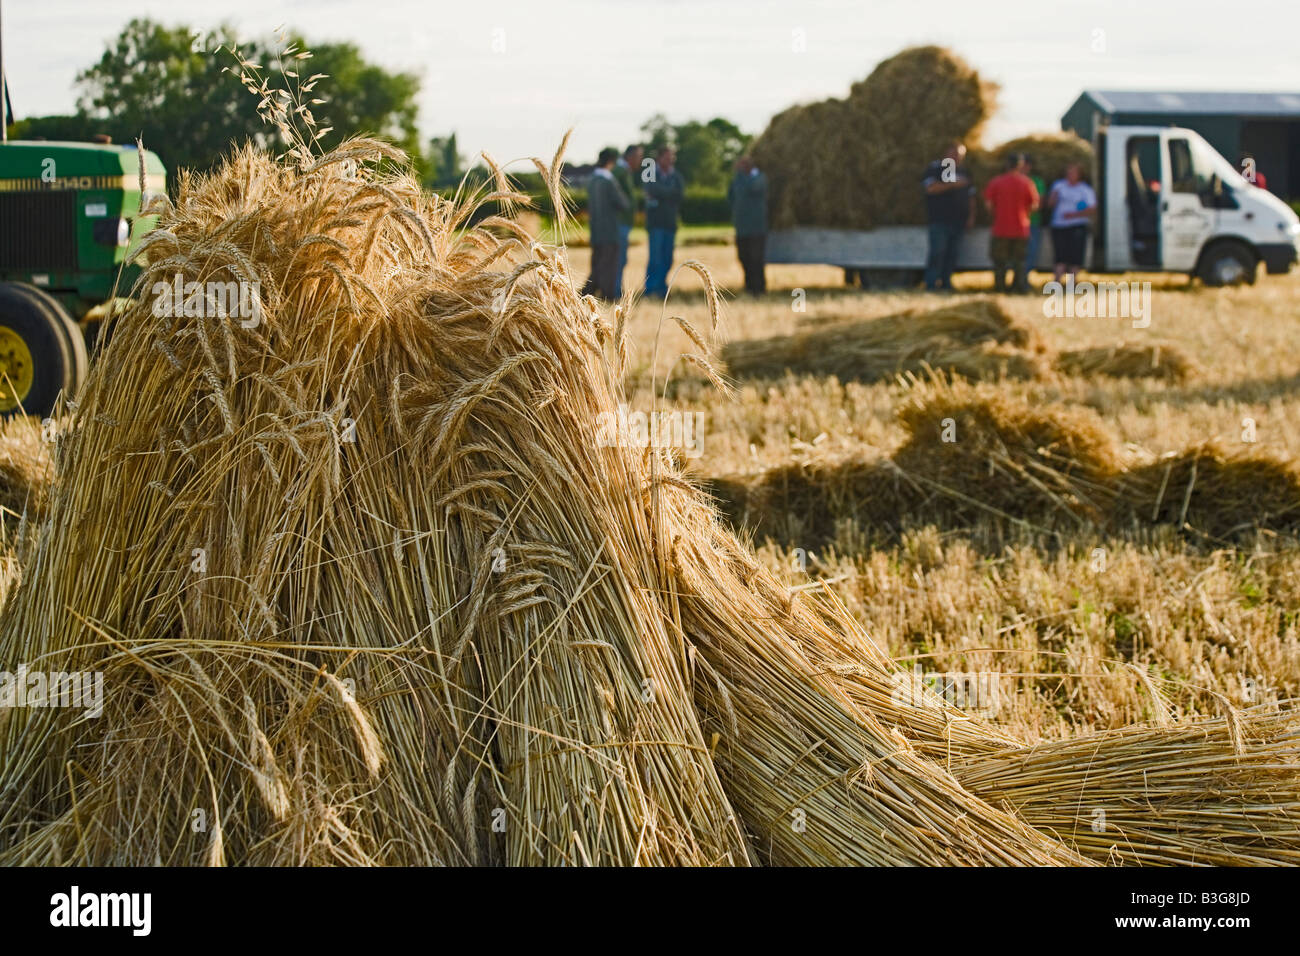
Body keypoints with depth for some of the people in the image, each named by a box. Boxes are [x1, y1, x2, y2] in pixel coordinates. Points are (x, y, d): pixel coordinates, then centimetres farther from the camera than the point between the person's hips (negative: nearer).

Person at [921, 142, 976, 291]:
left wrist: (971, 216, 10)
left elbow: (970, 195, 21)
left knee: (952, 252, 3)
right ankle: (932, 283, -8)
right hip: (939, 219, -5)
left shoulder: (964, 172, 18)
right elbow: (931, 188, -14)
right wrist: (953, 184, -16)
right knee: (938, 250, -11)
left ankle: (946, 282, 9)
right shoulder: (935, 168, 1)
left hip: (958, 220, 5)